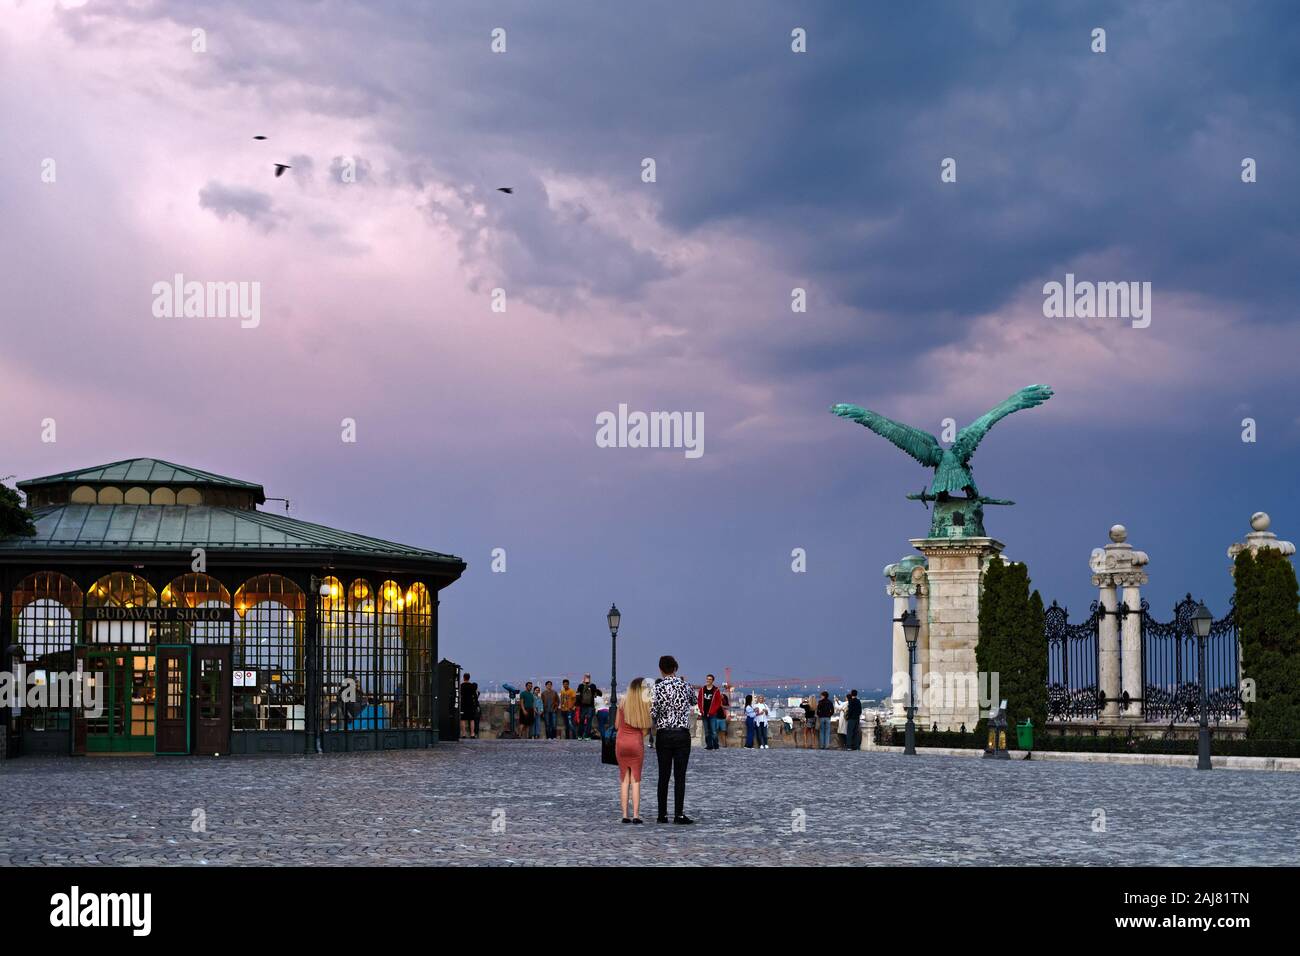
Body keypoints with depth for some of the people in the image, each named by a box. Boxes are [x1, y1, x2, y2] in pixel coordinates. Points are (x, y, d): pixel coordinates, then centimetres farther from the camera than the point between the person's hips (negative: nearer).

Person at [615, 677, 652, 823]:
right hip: (637, 743, -1)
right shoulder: (646, 705, -5)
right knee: (636, 780, 5)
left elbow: (616, 725, 6)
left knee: (624, 780, 7)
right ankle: (636, 815, -3)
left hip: (621, 742, 1)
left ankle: (625, 815, 2)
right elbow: (645, 730, -3)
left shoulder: (623, 703, -2)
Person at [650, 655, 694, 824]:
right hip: (682, 734, 0)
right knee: (680, 776, -1)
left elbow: (652, 713, -10)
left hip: (663, 735, 0)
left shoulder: (658, 688, -6)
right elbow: (693, 701, 22)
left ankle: (662, 814, 8)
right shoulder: (685, 685, 1)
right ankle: (679, 814, -7)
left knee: (663, 776, 6)